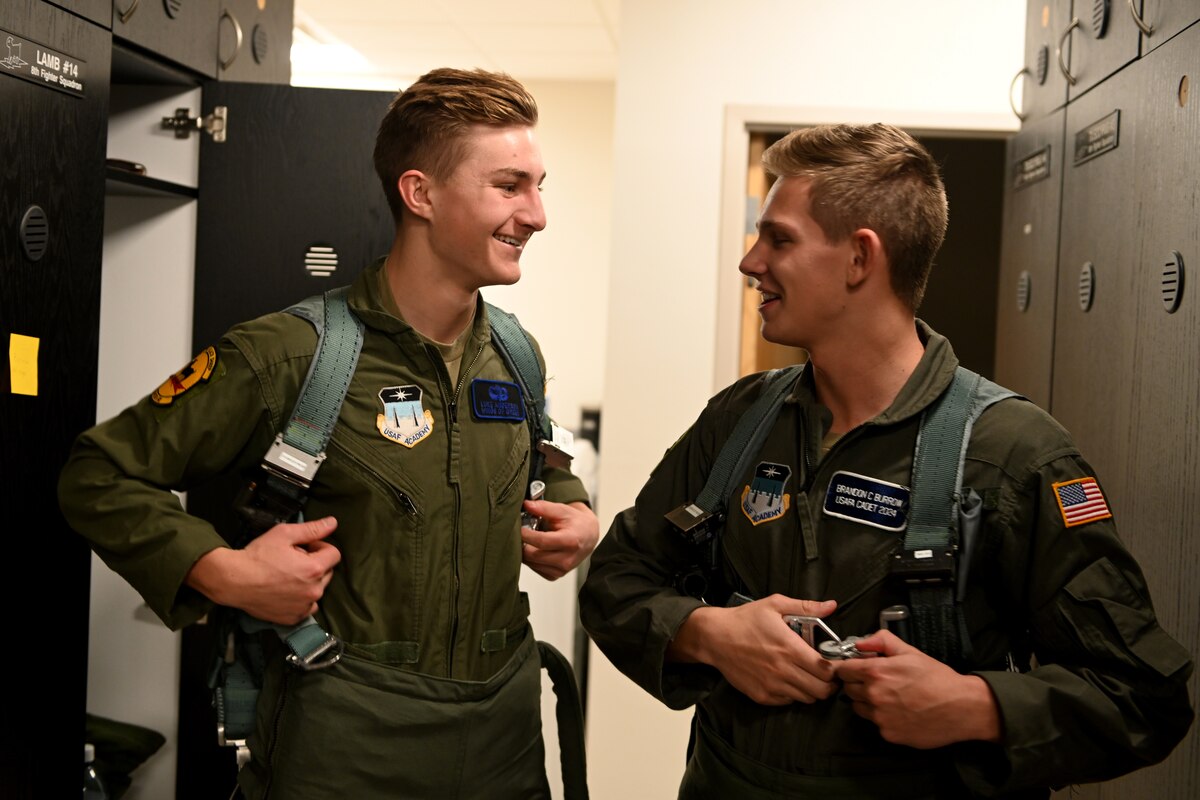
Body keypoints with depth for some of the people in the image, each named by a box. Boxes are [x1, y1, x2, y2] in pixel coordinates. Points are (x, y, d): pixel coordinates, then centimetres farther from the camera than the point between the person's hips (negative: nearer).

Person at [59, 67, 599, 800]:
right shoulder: (290, 355, -15)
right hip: (345, 738, -5)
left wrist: (578, 515, 5)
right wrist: (223, 573, -21)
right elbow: (101, 475, -9)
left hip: (504, 725, 6)